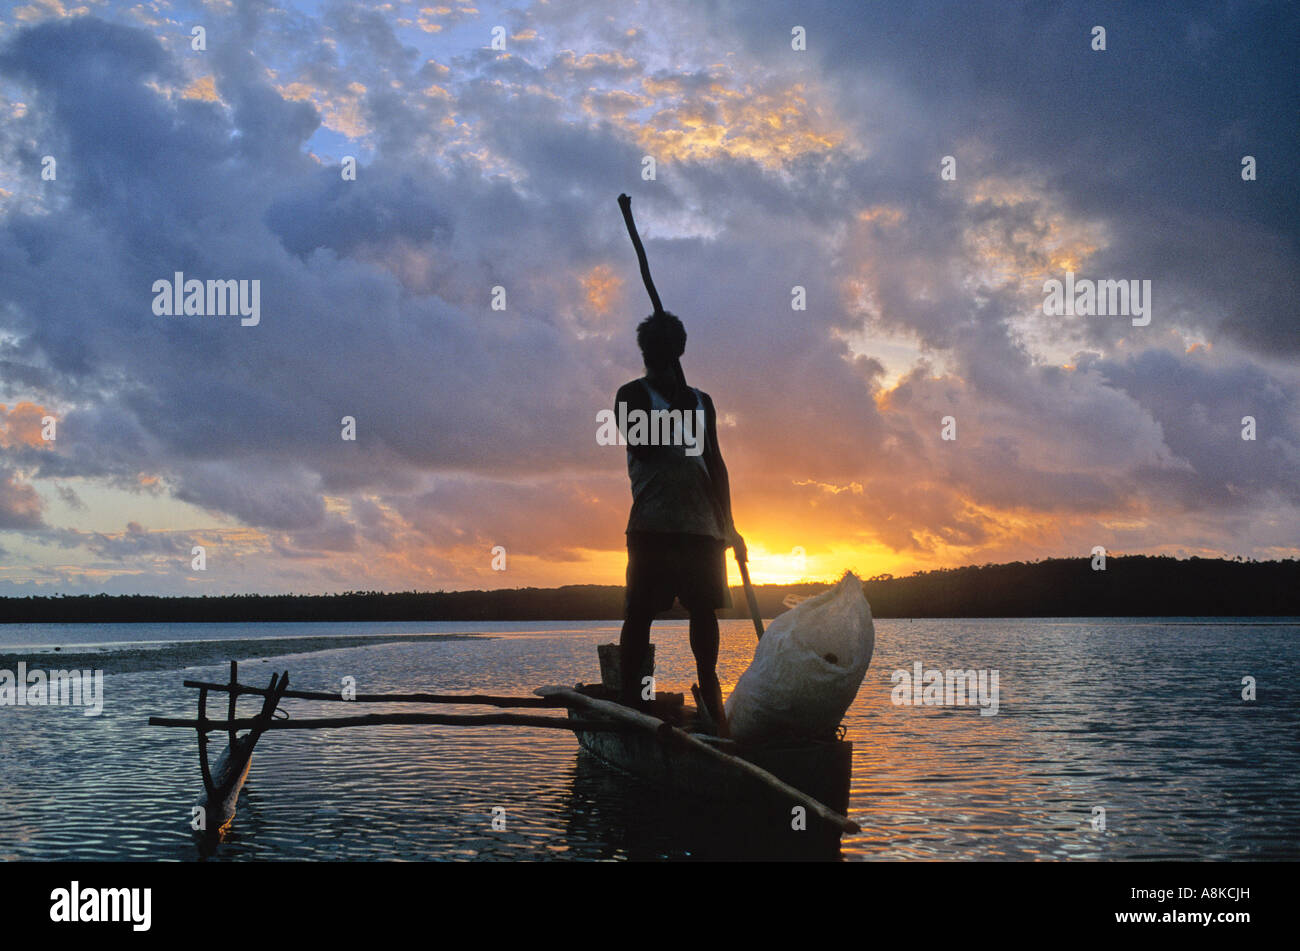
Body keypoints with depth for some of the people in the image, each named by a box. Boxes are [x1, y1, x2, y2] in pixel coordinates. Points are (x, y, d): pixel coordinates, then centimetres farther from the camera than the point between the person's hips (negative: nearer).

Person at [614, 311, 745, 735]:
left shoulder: (700, 400, 20)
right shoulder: (634, 394, 6)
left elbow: (715, 463, 19)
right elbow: (641, 444, -11)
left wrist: (727, 524, 14)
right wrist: (677, 404, -7)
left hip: (702, 524, 5)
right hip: (653, 523, -4)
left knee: (704, 608, 5)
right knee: (640, 611, -6)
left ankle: (711, 697, 14)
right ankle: (629, 698, -5)